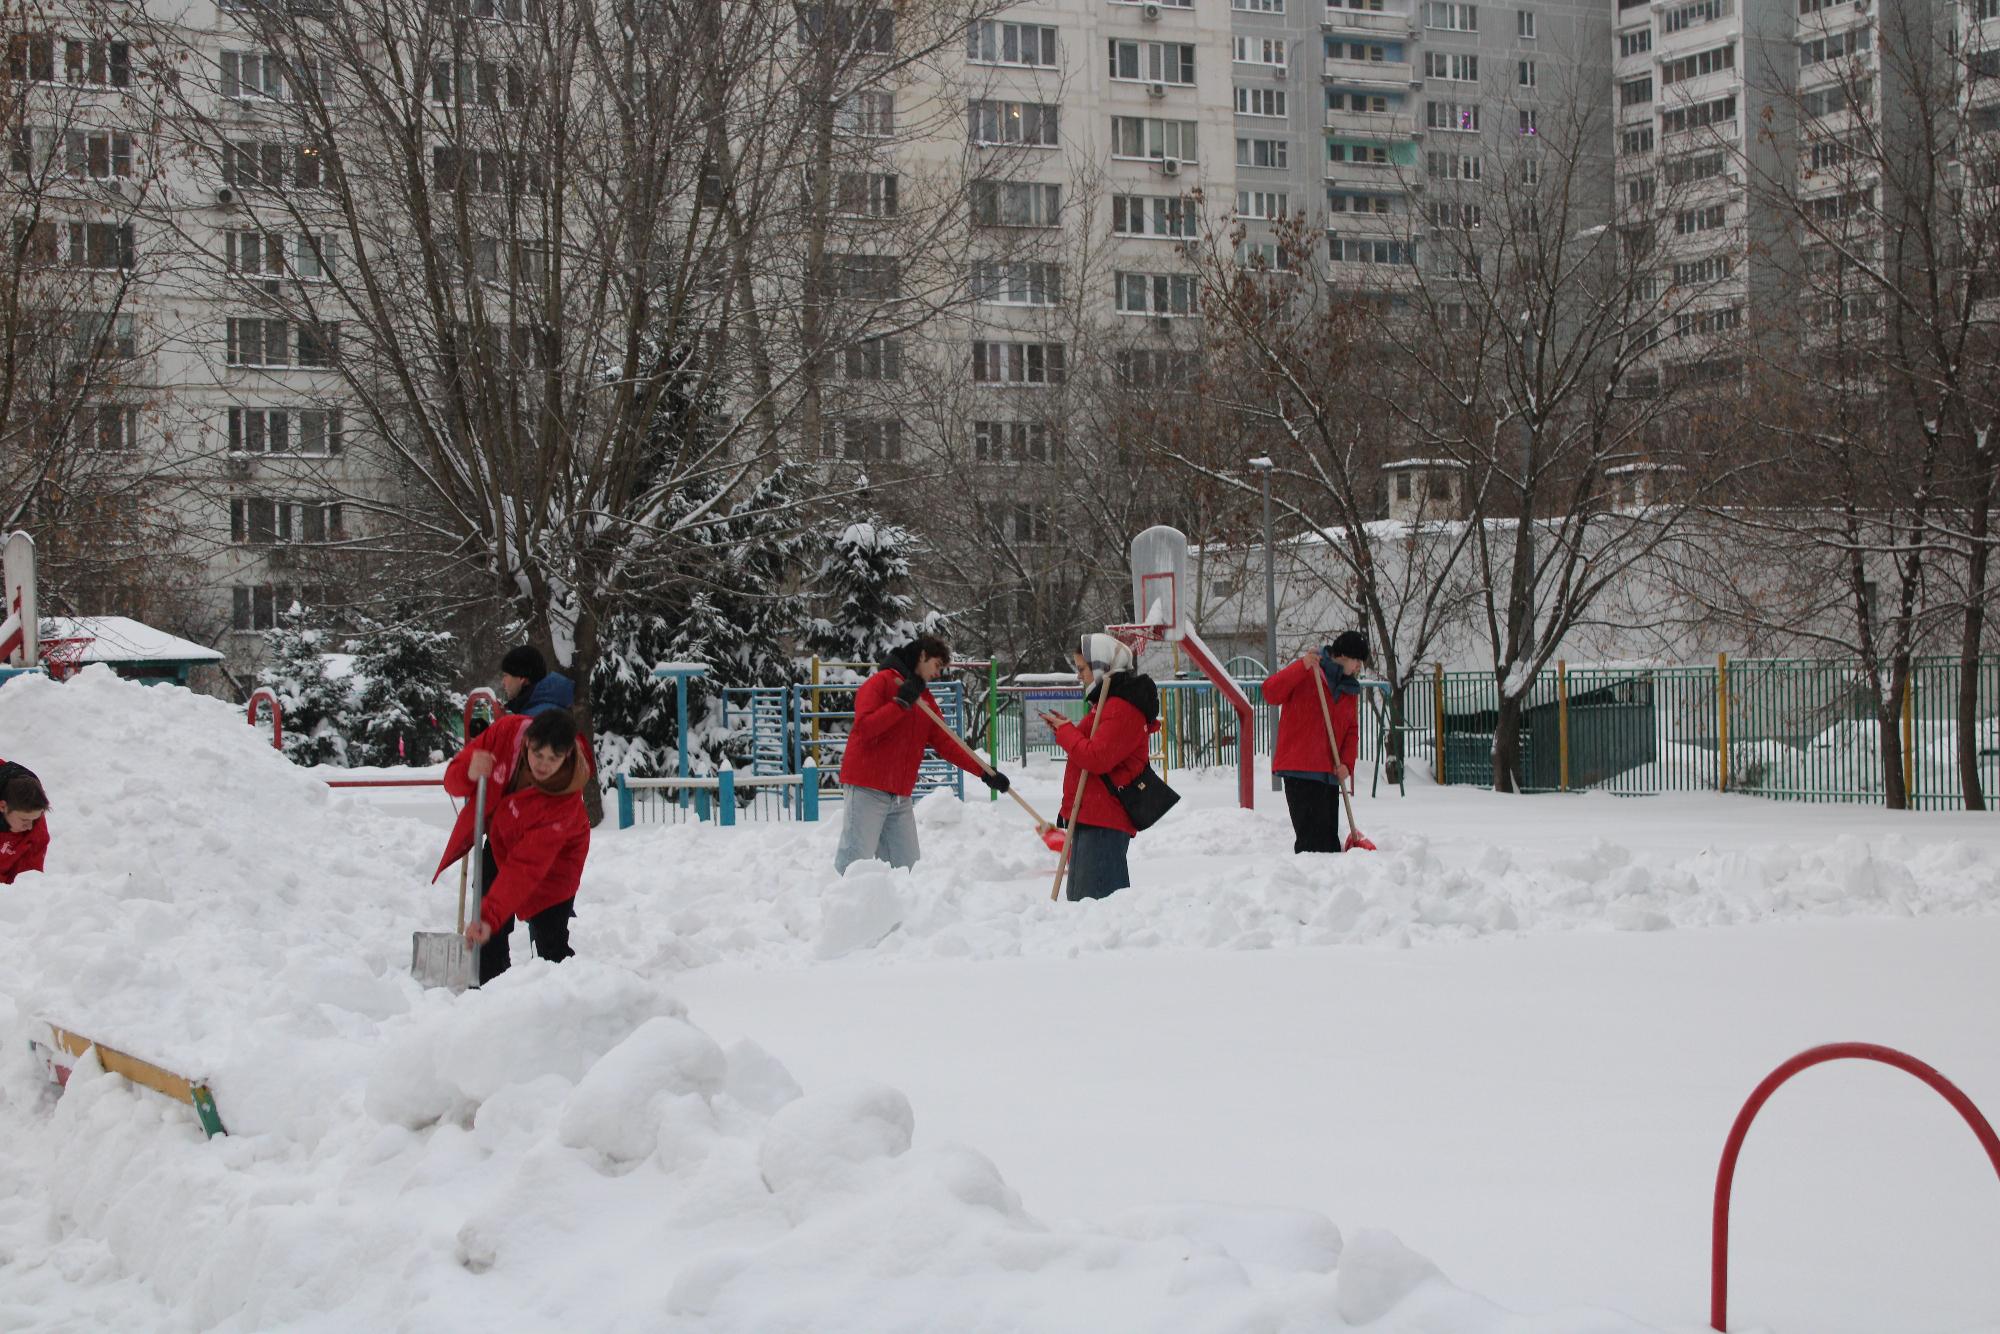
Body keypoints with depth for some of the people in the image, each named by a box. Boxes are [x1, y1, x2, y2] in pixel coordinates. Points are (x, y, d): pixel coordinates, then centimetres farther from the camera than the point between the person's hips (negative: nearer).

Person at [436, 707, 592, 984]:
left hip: (553, 859, -4)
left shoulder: (566, 797, -37)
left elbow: (525, 867, -39)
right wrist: (469, 773, -40)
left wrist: (489, 916, -45)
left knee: (550, 942, -12)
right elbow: (453, 779, -16)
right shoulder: (507, 732, -28)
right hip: (500, 840, 4)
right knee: (491, 941, 5)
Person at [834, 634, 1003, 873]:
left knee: (906, 868, 2)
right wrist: (902, 702, -20)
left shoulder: (925, 698, 20)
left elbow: (945, 743, 17)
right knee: (855, 864, -13)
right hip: (867, 791, -8)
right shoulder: (880, 683, -4)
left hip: (901, 797, 8)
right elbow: (864, 727, -17)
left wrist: (985, 772, 9)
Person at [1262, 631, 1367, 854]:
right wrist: (1302, 667, -27)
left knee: (1330, 841, 9)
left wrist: (1347, 764, 0)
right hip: (1300, 770, -7)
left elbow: (1351, 731, 17)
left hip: (1330, 774, 7)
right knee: (1313, 838, -13)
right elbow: (1271, 693, -16)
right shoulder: (1307, 675, -4)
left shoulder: (1350, 689, 18)